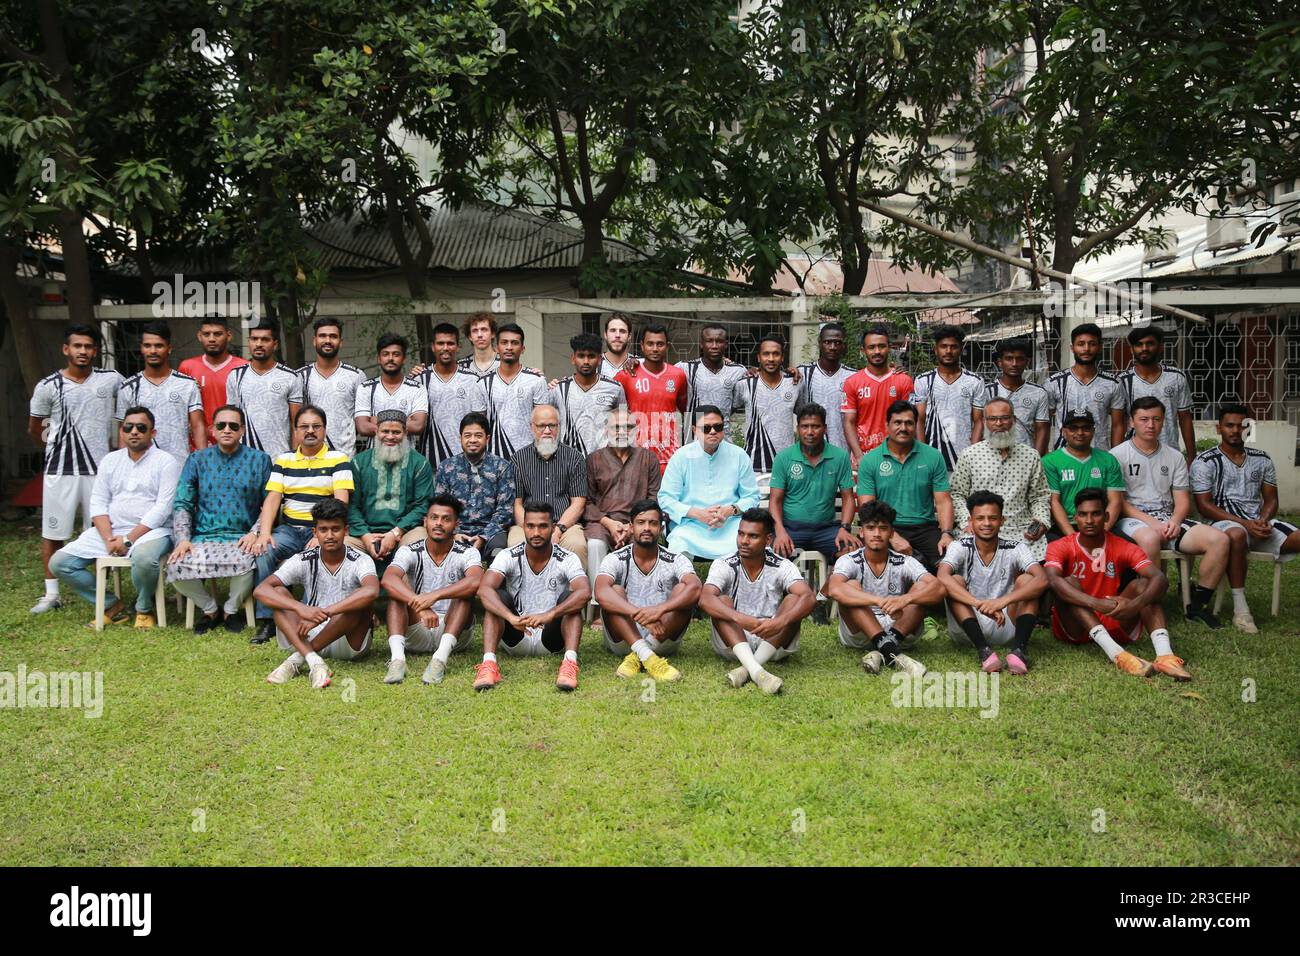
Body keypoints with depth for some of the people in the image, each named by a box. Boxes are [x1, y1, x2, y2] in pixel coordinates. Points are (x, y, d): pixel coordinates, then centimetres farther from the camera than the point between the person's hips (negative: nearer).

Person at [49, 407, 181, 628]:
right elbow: (98, 503, 8)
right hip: (109, 530, 6)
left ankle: (144, 609, -9)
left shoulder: (166, 462, -3)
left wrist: (128, 540, -16)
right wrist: (108, 539, -9)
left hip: (151, 531, -6)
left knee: (144, 558, -39)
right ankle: (111, 606, 5)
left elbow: (163, 508, -11)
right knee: (59, 562, -8)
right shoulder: (110, 460, 14)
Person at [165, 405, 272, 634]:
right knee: (176, 567, -27)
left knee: (244, 563, -36)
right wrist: (183, 539, -7)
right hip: (203, 537, 2)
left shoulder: (259, 460, 9)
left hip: (242, 538, -2)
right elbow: (181, 503, 8)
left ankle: (232, 610, -1)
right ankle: (210, 609, 5)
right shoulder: (197, 460, 14)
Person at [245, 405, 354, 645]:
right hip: (289, 528, 4)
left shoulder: (338, 459, 3)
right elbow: (272, 499, 6)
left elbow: (341, 502, -8)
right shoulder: (284, 460, 15)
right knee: (262, 552, -24)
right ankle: (266, 620, -17)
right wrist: (264, 533, -11)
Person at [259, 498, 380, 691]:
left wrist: (323, 613, -40)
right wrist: (300, 608, -35)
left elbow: (372, 591, -35)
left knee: (363, 602, -30)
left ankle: (299, 658, -25)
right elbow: (260, 590, -17)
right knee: (278, 593, -16)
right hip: (309, 636, 2)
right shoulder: (304, 561, -4)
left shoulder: (359, 561, -11)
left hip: (350, 642, -2)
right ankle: (313, 661, -37)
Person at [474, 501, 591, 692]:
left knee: (570, 597, -24)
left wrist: (549, 615, -45)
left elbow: (584, 592, -30)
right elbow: (484, 589, -27)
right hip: (515, 639, 1)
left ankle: (570, 663, -40)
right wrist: (511, 617, -44)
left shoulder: (567, 559, -10)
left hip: (551, 639, -1)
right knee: (497, 597, -23)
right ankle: (488, 664, -36)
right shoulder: (508, 556, -9)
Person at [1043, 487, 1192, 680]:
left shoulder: (1123, 548, -3)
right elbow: (1053, 581, -30)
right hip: (1074, 629, -2)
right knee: (1068, 584, -27)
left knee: (1142, 584, -18)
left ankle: (1165, 655, -40)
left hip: (1113, 626, 2)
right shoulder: (1060, 547, -8)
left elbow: (1160, 579, -18)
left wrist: (1136, 603, -40)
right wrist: (1096, 603, -44)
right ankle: (1117, 654, -44)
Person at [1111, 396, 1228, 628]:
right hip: (1132, 520, -5)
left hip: (1169, 520, 5)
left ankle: (1198, 604, -6)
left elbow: (1183, 500, 12)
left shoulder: (1174, 457, 17)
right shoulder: (1118, 455, 2)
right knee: (1150, 538, -41)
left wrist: (1174, 521, -10)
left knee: (1220, 540, -18)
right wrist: (1150, 522, -16)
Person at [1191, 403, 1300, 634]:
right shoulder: (1204, 462, 1)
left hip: (1260, 523, 5)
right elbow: (1204, 506, -6)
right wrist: (1245, 523, -16)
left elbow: (1271, 499, 16)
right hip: (1225, 523, -4)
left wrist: (1263, 521, -8)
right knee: (1236, 535, -40)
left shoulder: (1262, 459, 16)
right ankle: (1240, 608, -33)